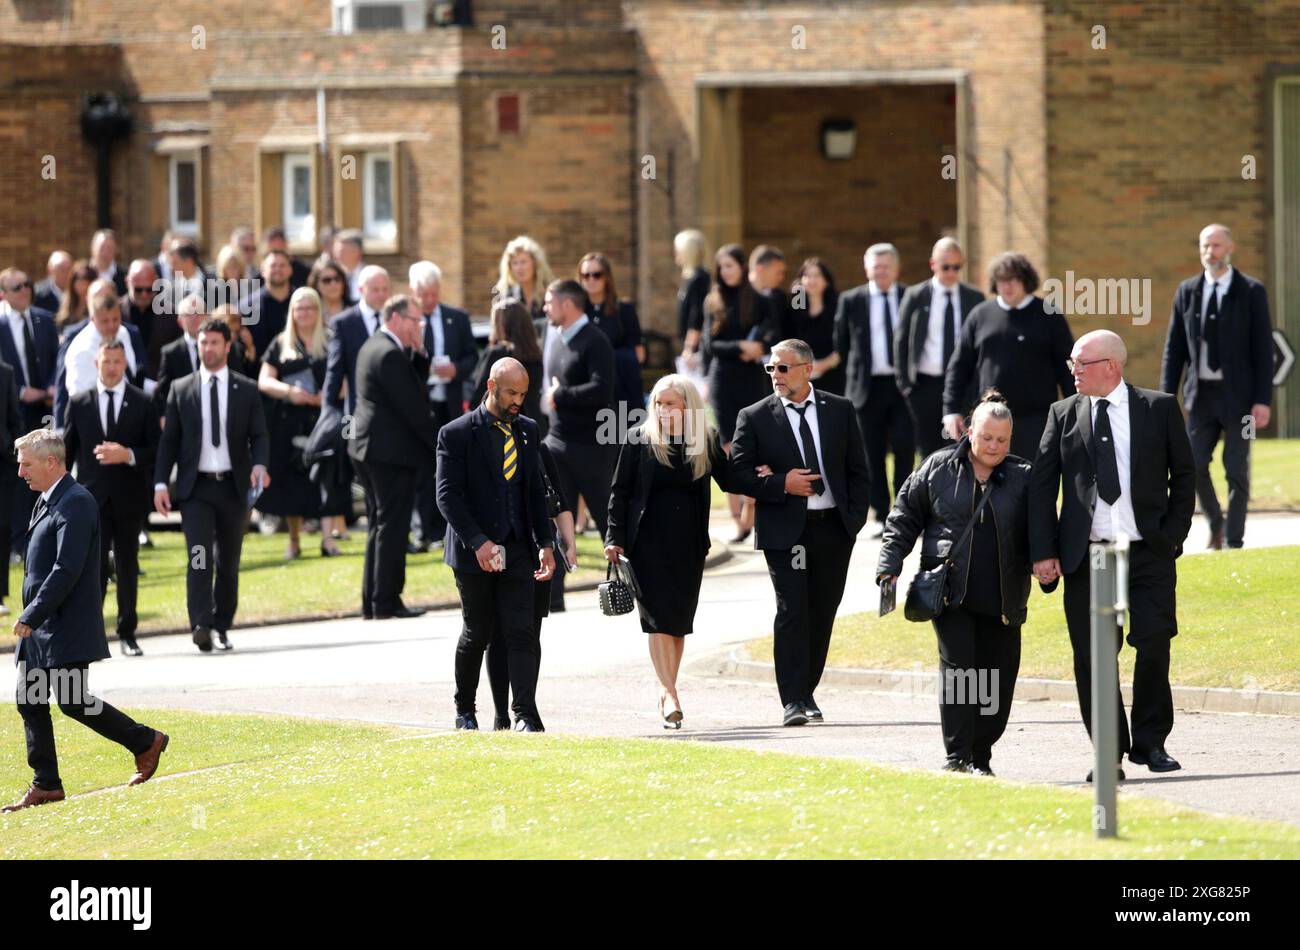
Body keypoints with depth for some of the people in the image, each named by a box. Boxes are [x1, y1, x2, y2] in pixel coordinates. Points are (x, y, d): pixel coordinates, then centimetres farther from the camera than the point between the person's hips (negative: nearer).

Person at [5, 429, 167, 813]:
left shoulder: (75, 503, -17)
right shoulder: (46, 502, 15)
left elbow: (67, 570, -24)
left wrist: (32, 615, -22)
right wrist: (31, 616, 15)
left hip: (67, 628, -10)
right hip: (40, 626, 10)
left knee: (72, 701, -6)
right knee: (30, 702, 6)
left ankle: (145, 742, 11)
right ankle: (45, 785, 10)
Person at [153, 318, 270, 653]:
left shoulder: (247, 390, 7)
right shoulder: (180, 390, 6)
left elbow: (259, 435, 5)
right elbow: (169, 439, 7)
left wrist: (259, 464, -16)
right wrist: (160, 483, -2)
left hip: (233, 487, 2)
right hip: (195, 487, -1)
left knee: (228, 562, 8)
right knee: (199, 557, -15)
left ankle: (222, 627, 18)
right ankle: (201, 626, -26)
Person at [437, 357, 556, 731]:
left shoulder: (527, 431, 10)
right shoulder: (457, 434, -6)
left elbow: (537, 491, 14)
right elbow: (448, 496, -11)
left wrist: (545, 543, 4)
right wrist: (478, 542, -19)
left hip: (517, 549, 3)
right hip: (474, 551, -3)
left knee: (522, 632, -8)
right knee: (478, 633, 5)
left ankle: (526, 714, -11)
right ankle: (465, 709, 25)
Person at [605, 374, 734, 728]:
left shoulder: (707, 440, 4)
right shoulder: (640, 439, -2)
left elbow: (727, 480, 15)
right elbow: (620, 492, 1)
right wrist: (615, 538, -4)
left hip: (688, 541, 3)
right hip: (648, 537, -3)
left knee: (680, 619, 5)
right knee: (659, 617, -11)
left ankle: (666, 692, 15)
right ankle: (670, 694, -18)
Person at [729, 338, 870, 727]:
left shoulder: (840, 410, 8)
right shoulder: (755, 417, 1)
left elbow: (857, 469, 10)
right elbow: (739, 473, -2)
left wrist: (855, 517, 0)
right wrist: (781, 484, -15)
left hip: (834, 529, 3)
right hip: (785, 530, -3)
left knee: (822, 614, 8)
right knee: (792, 613, -10)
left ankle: (807, 692, 19)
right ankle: (793, 701, -11)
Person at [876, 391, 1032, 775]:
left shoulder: (1023, 478, 6)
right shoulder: (938, 468, 4)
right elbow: (905, 516, 10)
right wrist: (890, 563, 1)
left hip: (1001, 599, 2)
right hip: (950, 592, -2)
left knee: (998, 679, 2)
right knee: (957, 667, -12)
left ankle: (981, 756, 15)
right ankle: (957, 756, -14)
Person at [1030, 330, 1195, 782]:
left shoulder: (1160, 408, 3)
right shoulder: (1063, 415, 7)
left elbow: (1184, 475, 9)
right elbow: (1042, 486, 6)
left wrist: (1174, 535, 0)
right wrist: (1043, 552, -1)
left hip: (1149, 554, -1)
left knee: (1154, 644, -7)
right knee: (1093, 656, -1)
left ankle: (1150, 743, 10)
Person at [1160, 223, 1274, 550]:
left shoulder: (1251, 292, -2)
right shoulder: (1188, 291, 7)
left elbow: (1263, 348, -4)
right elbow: (1174, 348, 8)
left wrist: (1263, 400, -10)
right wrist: (1167, 397, 2)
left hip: (1238, 395, -3)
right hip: (1202, 394, 3)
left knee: (1237, 470, 0)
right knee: (1194, 465, -4)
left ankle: (1234, 541, 8)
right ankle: (1215, 524, 20)